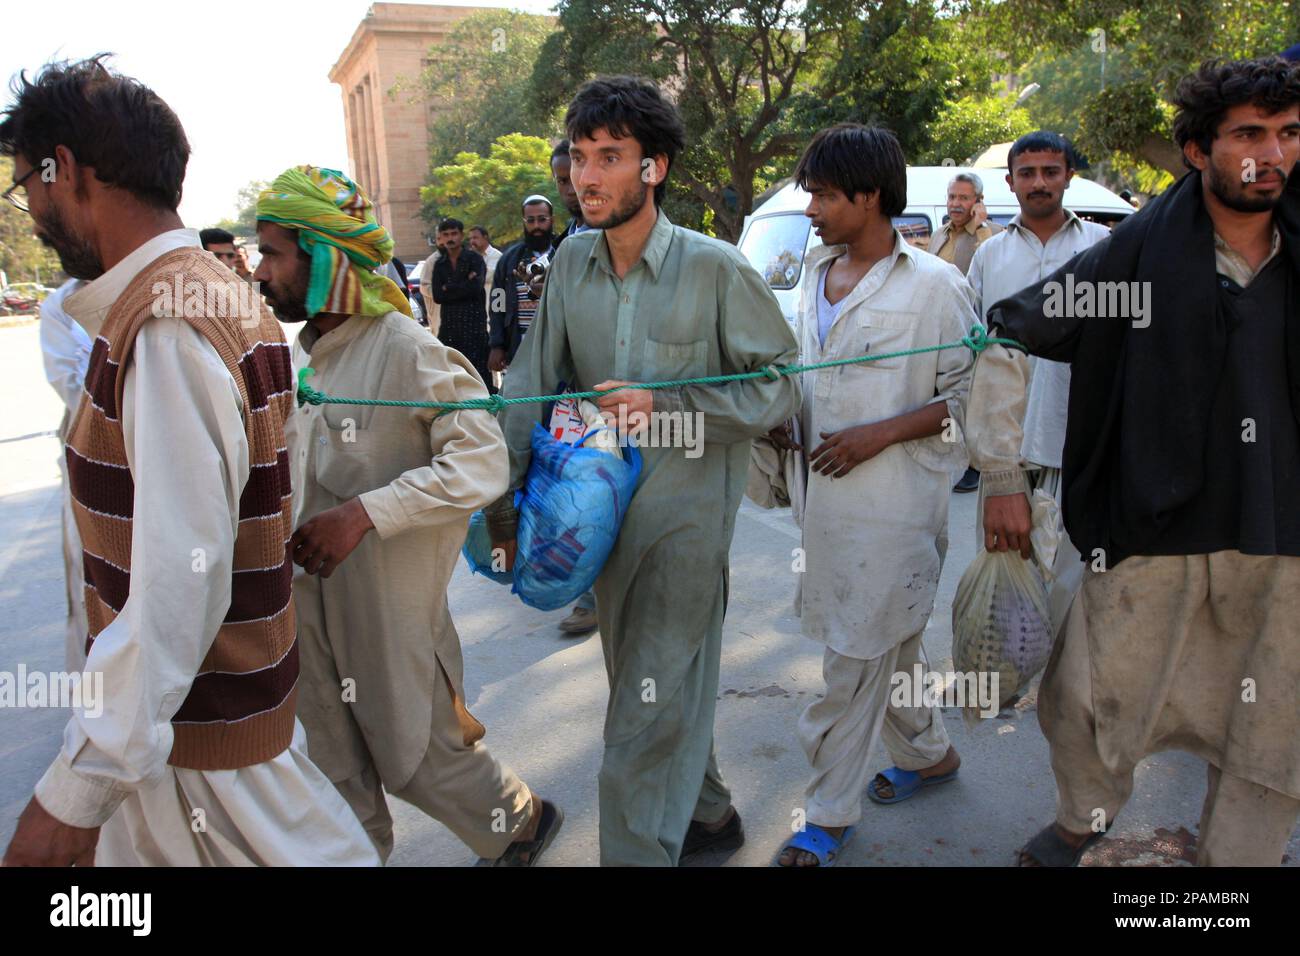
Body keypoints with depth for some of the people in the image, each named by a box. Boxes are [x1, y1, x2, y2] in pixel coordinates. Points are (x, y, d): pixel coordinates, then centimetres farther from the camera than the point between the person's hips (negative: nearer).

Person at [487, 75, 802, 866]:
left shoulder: (715, 268, -13)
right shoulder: (572, 261, 1)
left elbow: (781, 385, -9)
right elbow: (532, 385, 3)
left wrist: (667, 404, -20)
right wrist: (505, 501, 0)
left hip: (686, 510, -6)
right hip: (604, 508, 6)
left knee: (653, 707, -5)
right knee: (641, 682, 21)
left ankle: (638, 851, 13)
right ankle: (709, 813, 45)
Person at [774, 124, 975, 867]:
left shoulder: (934, 285, -10)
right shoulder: (816, 272, 11)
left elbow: (971, 393, -10)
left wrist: (877, 435, -17)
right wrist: (784, 419, 3)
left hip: (894, 503, -7)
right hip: (827, 492, 7)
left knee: (857, 653, -1)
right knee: (889, 640, 20)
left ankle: (831, 815, 13)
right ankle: (929, 752, 42)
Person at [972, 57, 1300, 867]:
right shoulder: (1137, 253, -6)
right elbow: (1006, 342, -5)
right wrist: (1003, 478, -8)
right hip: (1152, 535, -2)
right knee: (1088, 707, 9)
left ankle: (1233, 858, 38)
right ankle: (1083, 824, 40)